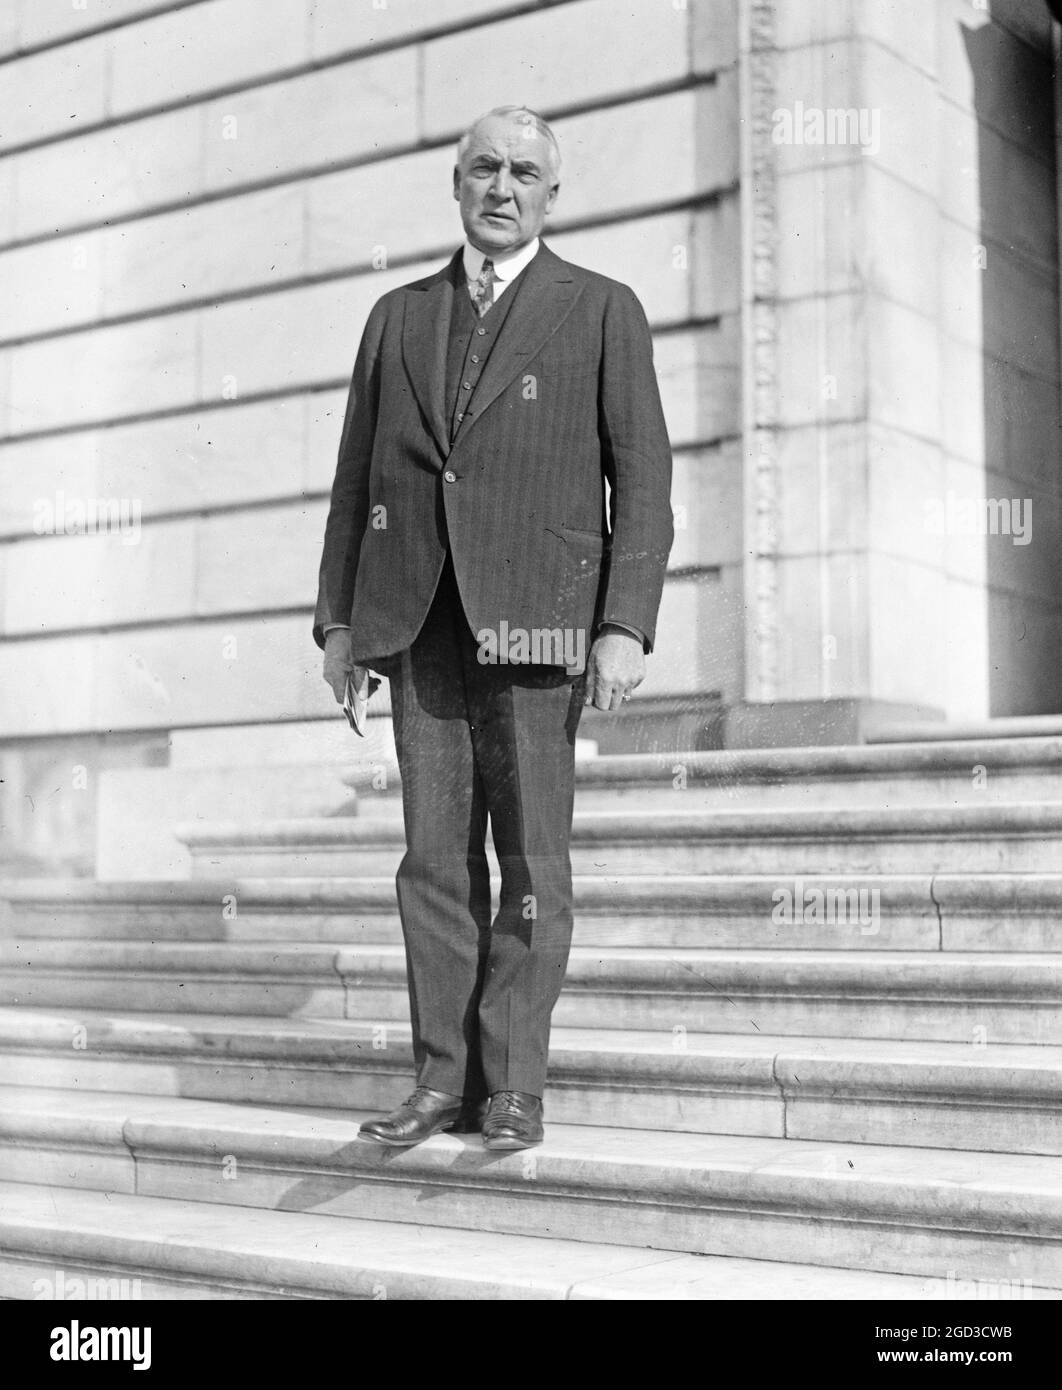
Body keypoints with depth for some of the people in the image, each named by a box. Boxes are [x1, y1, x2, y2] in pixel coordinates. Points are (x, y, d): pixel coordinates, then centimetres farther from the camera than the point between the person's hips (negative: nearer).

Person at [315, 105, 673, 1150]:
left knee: (530, 860, -2)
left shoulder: (602, 312, 7)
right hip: (417, 621, 4)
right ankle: (443, 1081, 8)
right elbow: (356, 475, 17)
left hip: (533, 616, -3)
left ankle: (513, 1087, 6)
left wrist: (626, 626, -10)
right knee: (435, 855, 3)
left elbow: (643, 478, 0)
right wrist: (339, 618, 9)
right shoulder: (399, 317, 18)